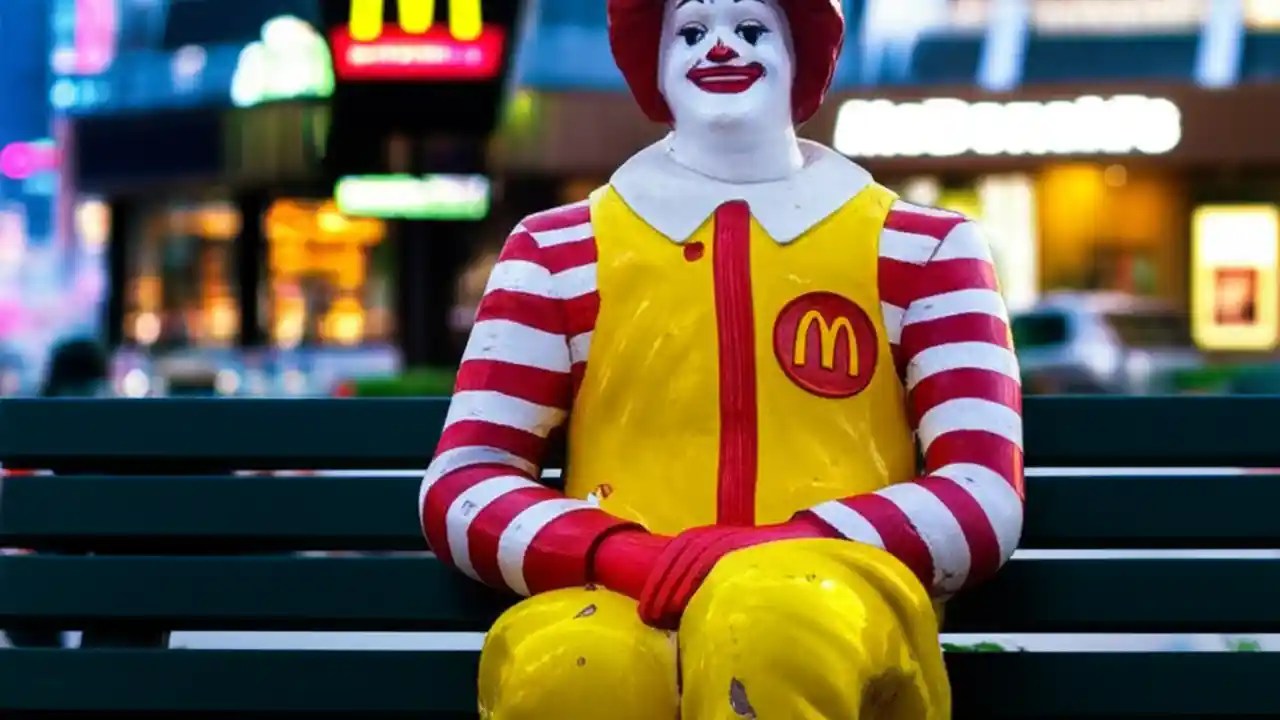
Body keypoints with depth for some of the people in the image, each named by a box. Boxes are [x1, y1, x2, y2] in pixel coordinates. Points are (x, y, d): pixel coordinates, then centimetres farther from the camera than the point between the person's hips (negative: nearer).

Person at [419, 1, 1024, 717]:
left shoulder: (920, 247, 15)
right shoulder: (558, 251, 18)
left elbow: (985, 497, 4)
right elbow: (461, 483, 10)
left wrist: (776, 555, -14)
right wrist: (620, 556, -12)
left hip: (840, 624, 0)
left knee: (770, 611, -40)